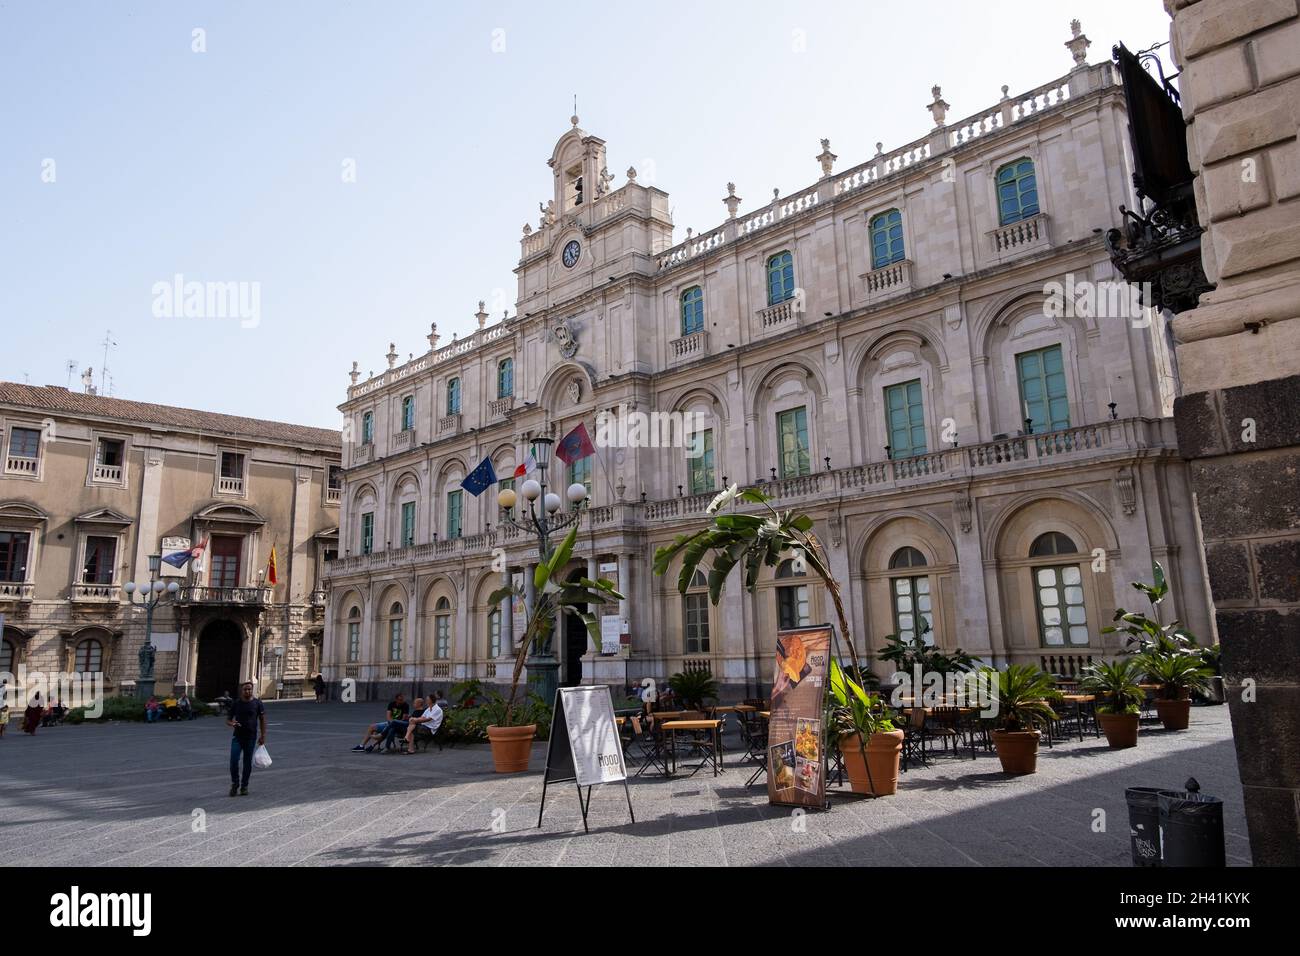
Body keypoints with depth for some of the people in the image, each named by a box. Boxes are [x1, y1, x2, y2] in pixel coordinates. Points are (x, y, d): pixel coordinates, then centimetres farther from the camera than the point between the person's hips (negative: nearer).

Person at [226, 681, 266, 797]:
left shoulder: (257, 703, 0)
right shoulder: (236, 704, 3)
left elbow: (262, 720, 5)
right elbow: (228, 720, 8)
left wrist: (263, 735, -2)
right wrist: (232, 723, -17)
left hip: (251, 737, 0)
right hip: (237, 736, 1)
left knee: (248, 763, 5)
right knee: (233, 760, -12)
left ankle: (244, 786, 18)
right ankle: (235, 784, 6)